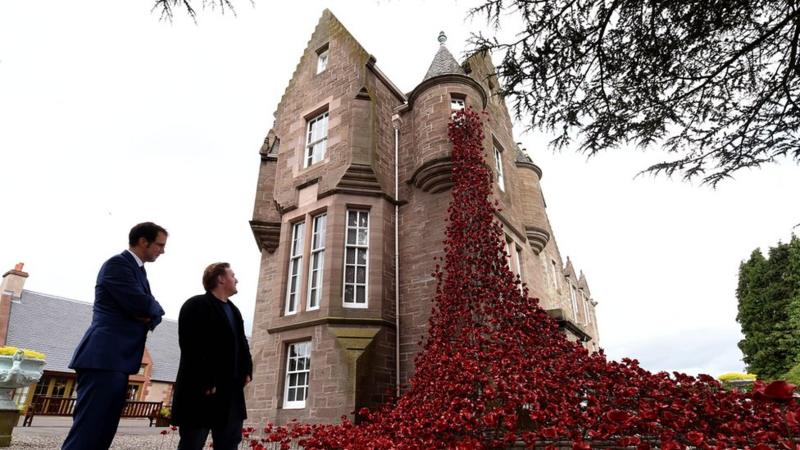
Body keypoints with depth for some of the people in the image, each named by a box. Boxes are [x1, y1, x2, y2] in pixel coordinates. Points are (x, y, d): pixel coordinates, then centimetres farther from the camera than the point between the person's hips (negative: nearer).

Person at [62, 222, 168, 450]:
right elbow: (141, 305, -21)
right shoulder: (117, 264, -10)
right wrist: (155, 308, 1)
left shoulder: (138, 270, 19)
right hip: (104, 358, -9)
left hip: (118, 360, 9)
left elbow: (152, 312, 17)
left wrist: (151, 316, -6)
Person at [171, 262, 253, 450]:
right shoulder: (195, 306, -8)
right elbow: (192, 347, -17)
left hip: (230, 389, 8)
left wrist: (246, 370, 7)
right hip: (201, 389, -8)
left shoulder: (234, 311, 19)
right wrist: (205, 382, -21)